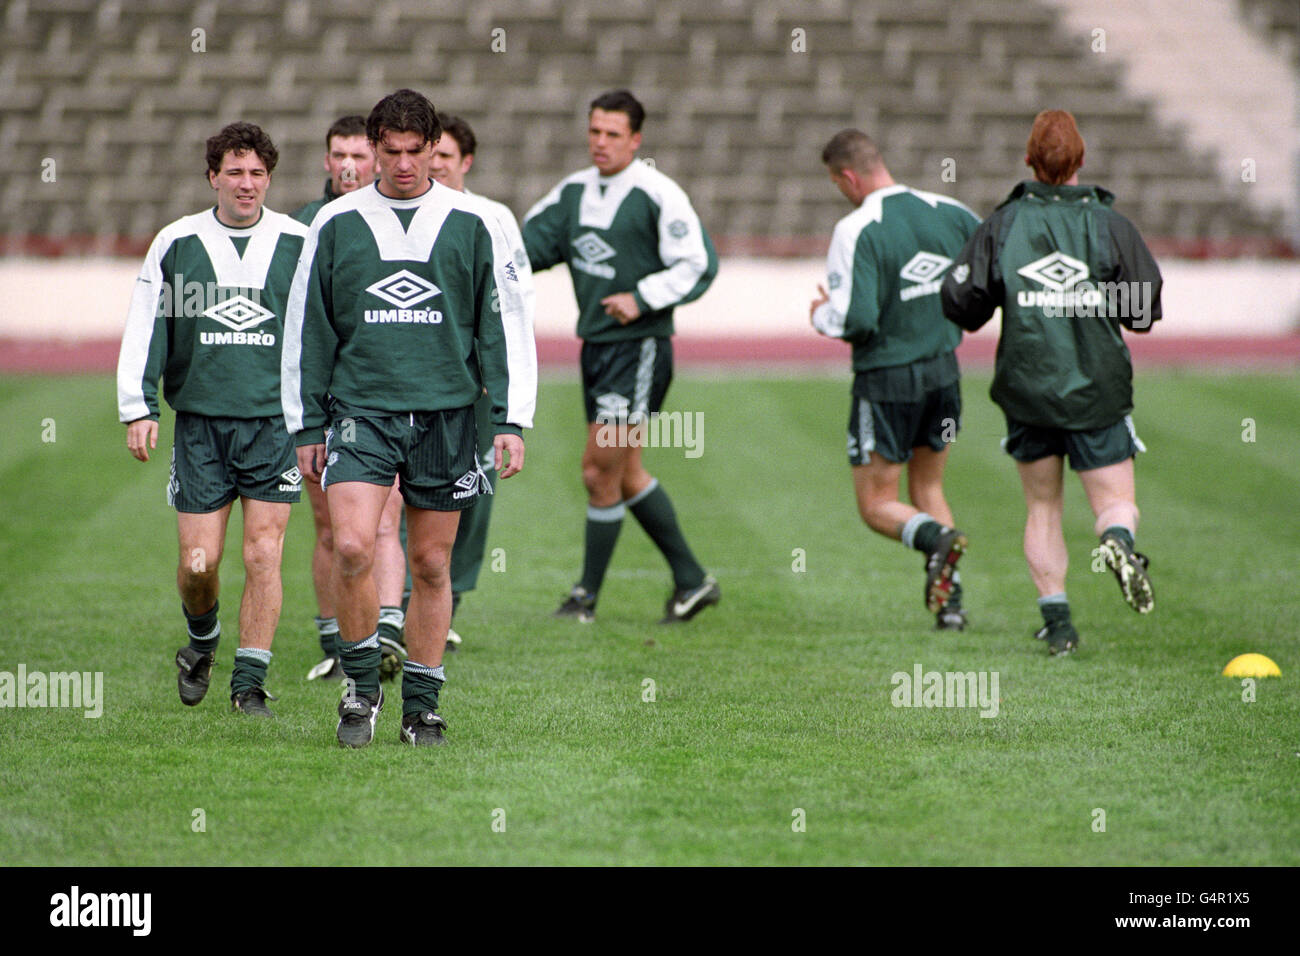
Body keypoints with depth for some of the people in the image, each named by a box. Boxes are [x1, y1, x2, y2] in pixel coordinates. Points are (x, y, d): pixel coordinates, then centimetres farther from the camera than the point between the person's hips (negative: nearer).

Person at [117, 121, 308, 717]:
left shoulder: (299, 244, 4)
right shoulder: (176, 244, 3)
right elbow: (144, 329, 4)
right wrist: (138, 409, -3)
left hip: (275, 421, 0)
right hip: (200, 421, 0)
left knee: (263, 555, -7)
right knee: (198, 560, -1)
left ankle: (249, 683, 1)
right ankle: (202, 640, 30)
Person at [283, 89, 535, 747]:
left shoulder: (472, 224, 4)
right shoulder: (335, 224, 6)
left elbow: (505, 326, 6)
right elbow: (306, 329, 10)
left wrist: (511, 421, -1)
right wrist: (306, 426, 7)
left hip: (445, 414, 0)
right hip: (360, 408, 0)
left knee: (431, 564, 5)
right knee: (352, 546, -17)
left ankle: (421, 705, 17)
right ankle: (360, 686, 1)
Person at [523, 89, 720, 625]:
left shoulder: (658, 195, -11)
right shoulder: (574, 192, 10)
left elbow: (699, 265, -12)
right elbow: (533, 243, 12)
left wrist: (642, 298, -20)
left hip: (639, 347, -8)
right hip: (596, 345, 8)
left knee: (600, 470, -8)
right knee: (625, 475, 13)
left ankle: (586, 597, 4)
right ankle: (691, 581, 24)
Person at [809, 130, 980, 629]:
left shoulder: (855, 232, -18)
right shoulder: (948, 213, -1)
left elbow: (855, 320, -24)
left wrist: (821, 315, -2)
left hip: (885, 381, -5)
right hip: (943, 372, 5)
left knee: (876, 504, 8)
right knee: (928, 488, 20)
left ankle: (936, 538, -22)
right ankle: (950, 603, 9)